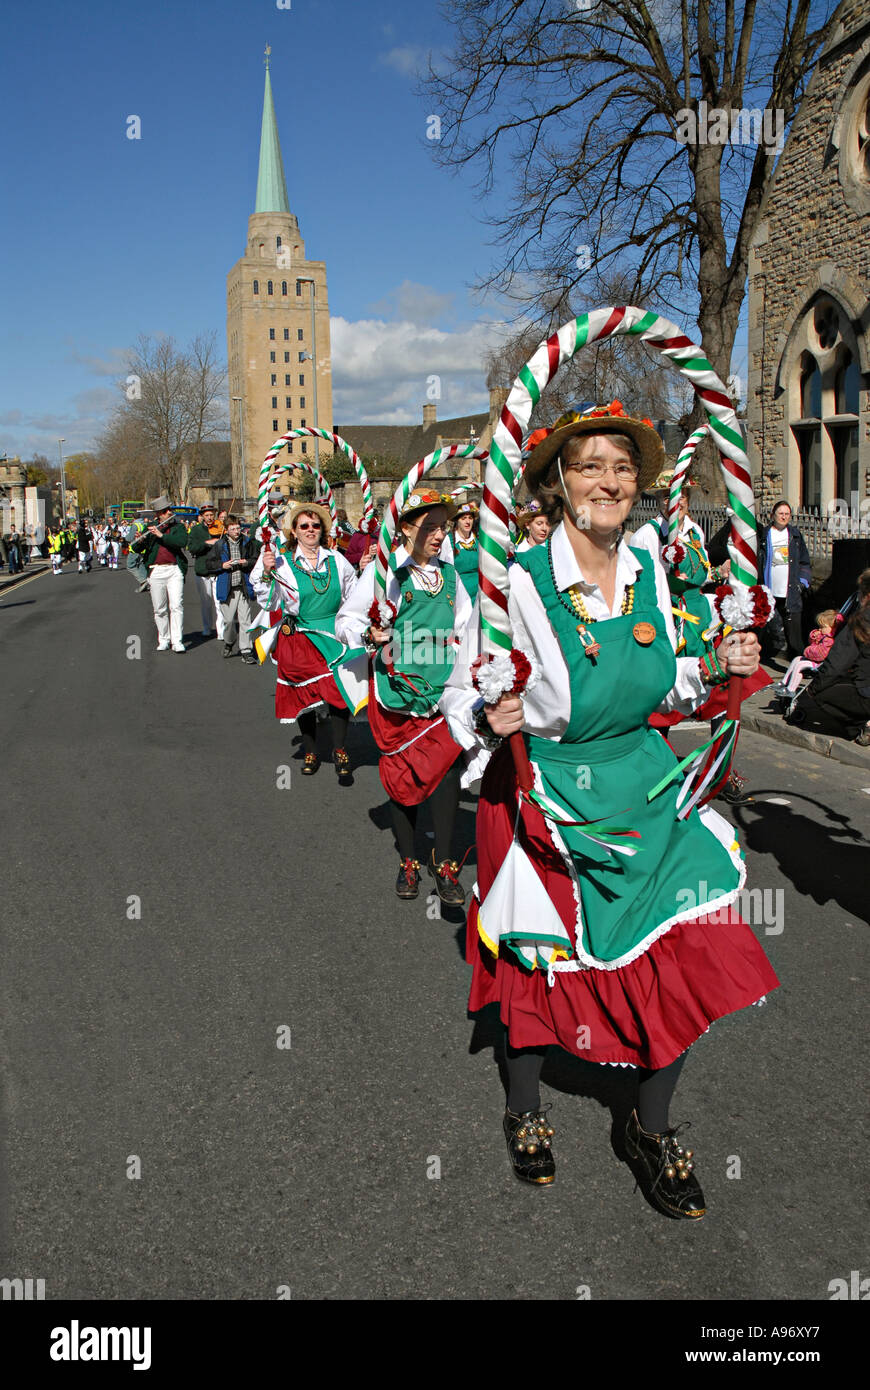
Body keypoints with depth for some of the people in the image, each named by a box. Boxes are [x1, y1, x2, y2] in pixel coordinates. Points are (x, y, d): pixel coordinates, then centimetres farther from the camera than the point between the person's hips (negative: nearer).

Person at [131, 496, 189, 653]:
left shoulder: (179, 526, 8)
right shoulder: (151, 528, 11)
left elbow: (182, 541, -13)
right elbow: (137, 549, 7)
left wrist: (162, 535, -17)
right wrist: (140, 541, -16)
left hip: (175, 570, -2)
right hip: (156, 571, 2)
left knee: (176, 606, -9)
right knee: (159, 609, 6)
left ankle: (177, 641, -8)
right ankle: (163, 640, 16)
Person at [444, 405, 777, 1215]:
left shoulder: (647, 571, -1)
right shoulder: (519, 582, -18)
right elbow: (463, 698, -11)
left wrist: (714, 669, -5)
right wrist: (490, 716, -31)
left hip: (645, 786, 5)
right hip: (548, 798, -4)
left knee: (688, 958, 1)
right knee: (545, 963, 9)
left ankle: (651, 1130, 26)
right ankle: (524, 1111, 39)